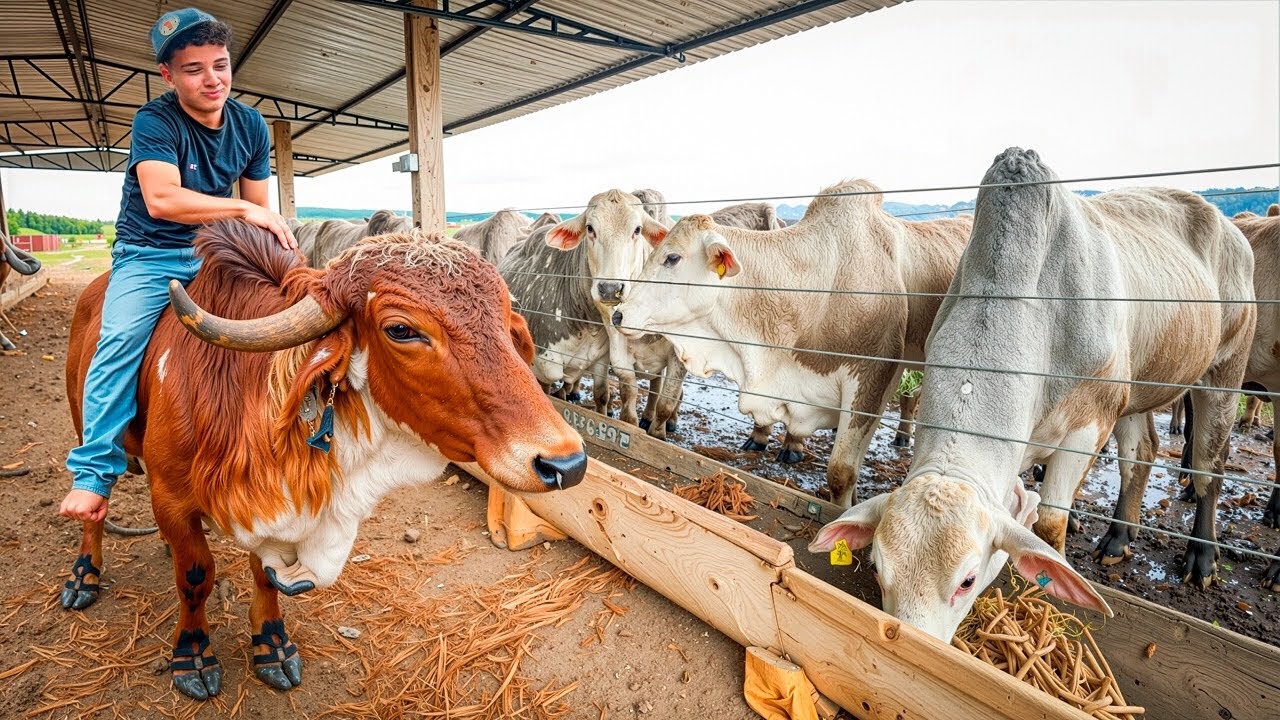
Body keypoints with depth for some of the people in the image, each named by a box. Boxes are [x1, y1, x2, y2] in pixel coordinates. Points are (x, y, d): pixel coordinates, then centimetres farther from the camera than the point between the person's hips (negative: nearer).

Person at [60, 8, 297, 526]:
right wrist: (243, 209, -35)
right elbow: (162, 199, -30)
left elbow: (259, 210, 5)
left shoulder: (250, 125, 1)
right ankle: (94, 472, -20)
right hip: (148, 254, -4)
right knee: (122, 337, -27)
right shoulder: (154, 122, -13)